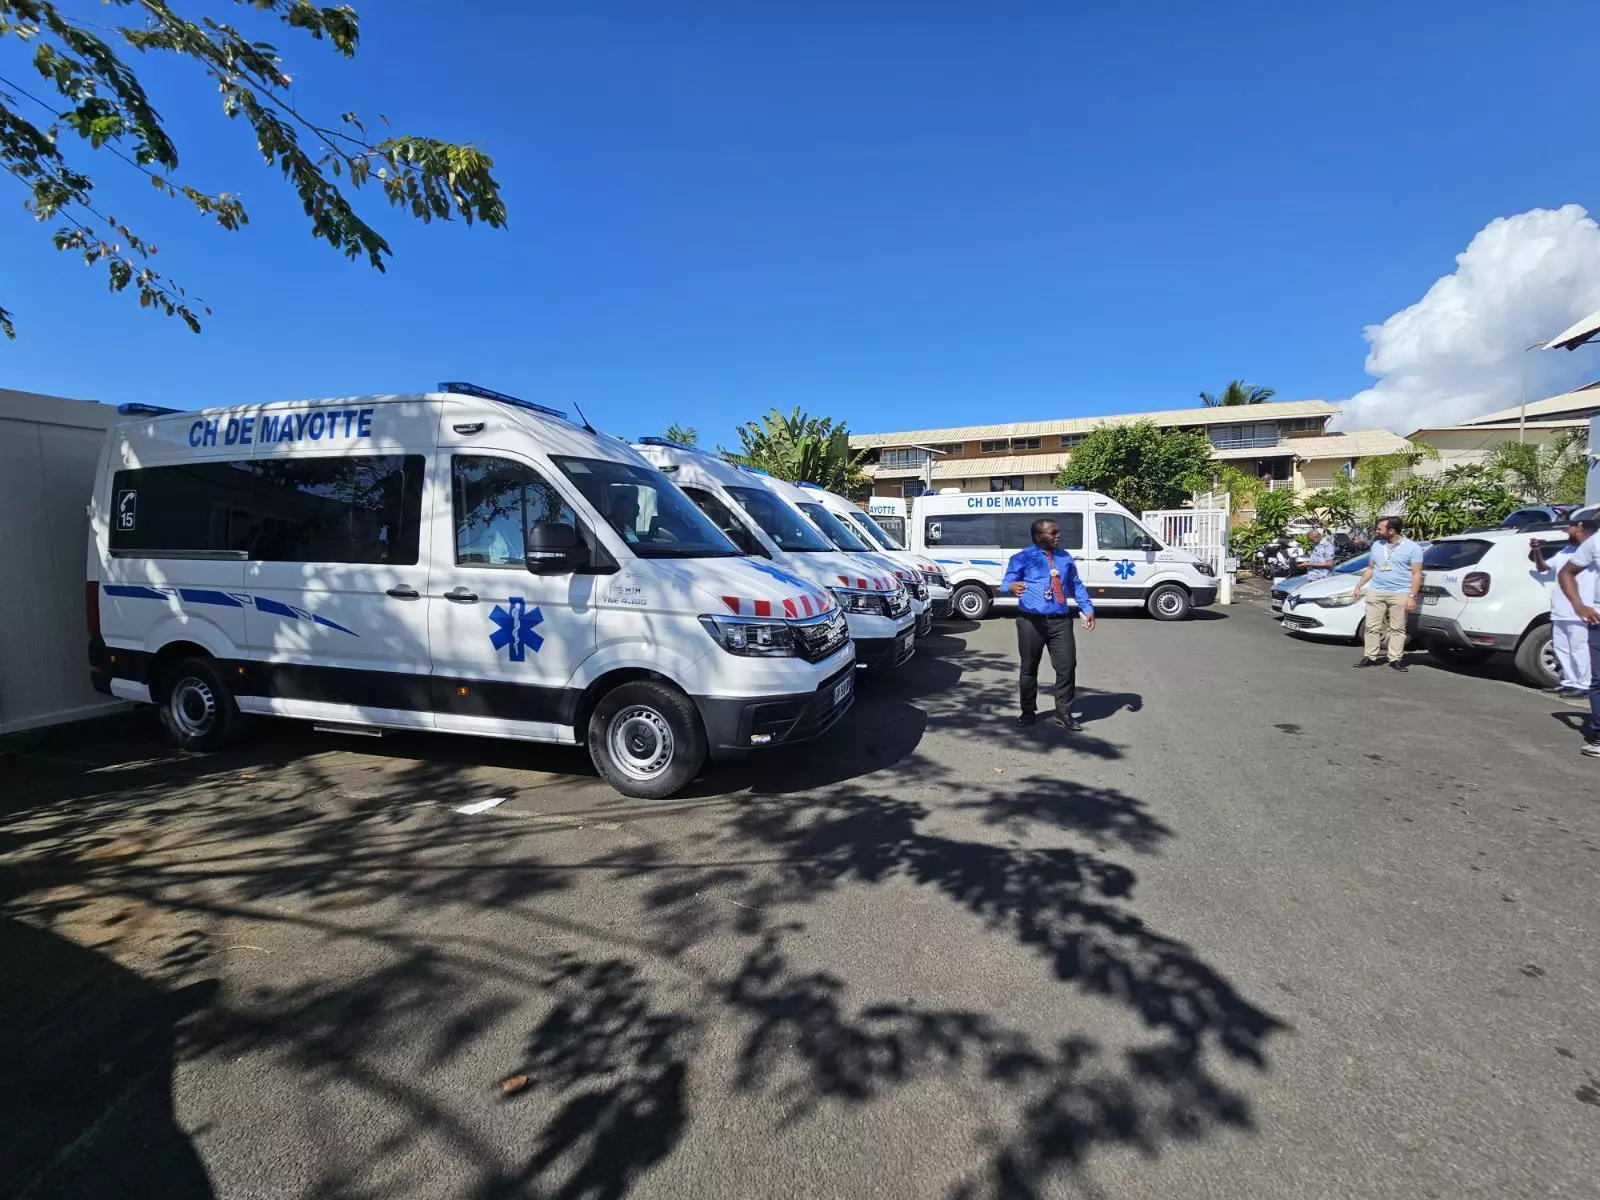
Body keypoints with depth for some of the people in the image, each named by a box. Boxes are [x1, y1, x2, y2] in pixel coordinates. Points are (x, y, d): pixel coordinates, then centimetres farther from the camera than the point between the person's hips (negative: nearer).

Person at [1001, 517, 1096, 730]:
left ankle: (1063, 713, 13)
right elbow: (1006, 581, -8)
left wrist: (1087, 609, 13)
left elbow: (1076, 585, 23)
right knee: (1029, 668, 5)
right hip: (1031, 621, -4)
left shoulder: (1065, 557, 16)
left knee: (1067, 666, 0)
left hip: (1060, 620, 4)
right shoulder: (1023, 558, 0)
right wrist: (1012, 586, -33)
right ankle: (1028, 712, 20)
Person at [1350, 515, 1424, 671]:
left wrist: (1412, 597, -12)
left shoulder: (1412, 547, -2)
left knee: (1397, 629, 1)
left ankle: (1395, 659, 5)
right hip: (1376, 592, 4)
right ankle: (1370, 657, 5)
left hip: (1400, 594, -4)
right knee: (1372, 627, 1)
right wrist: (1358, 587, 13)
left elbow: (1416, 574, -5)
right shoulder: (1376, 545, 12)